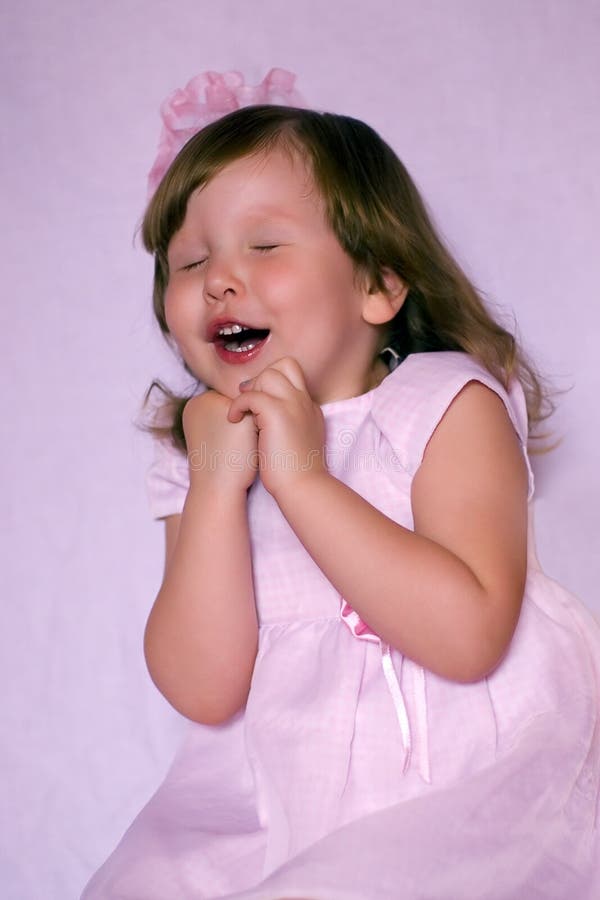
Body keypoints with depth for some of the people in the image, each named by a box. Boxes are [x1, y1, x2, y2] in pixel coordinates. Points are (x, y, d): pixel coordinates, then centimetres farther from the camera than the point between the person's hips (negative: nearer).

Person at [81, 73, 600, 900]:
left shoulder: (449, 405, -9)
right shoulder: (197, 460, 3)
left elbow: (469, 636, -22)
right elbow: (204, 691, -8)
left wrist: (302, 475, -23)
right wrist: (216, 486, -17)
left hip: (466, 792, -4)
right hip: (274, 809, 4)